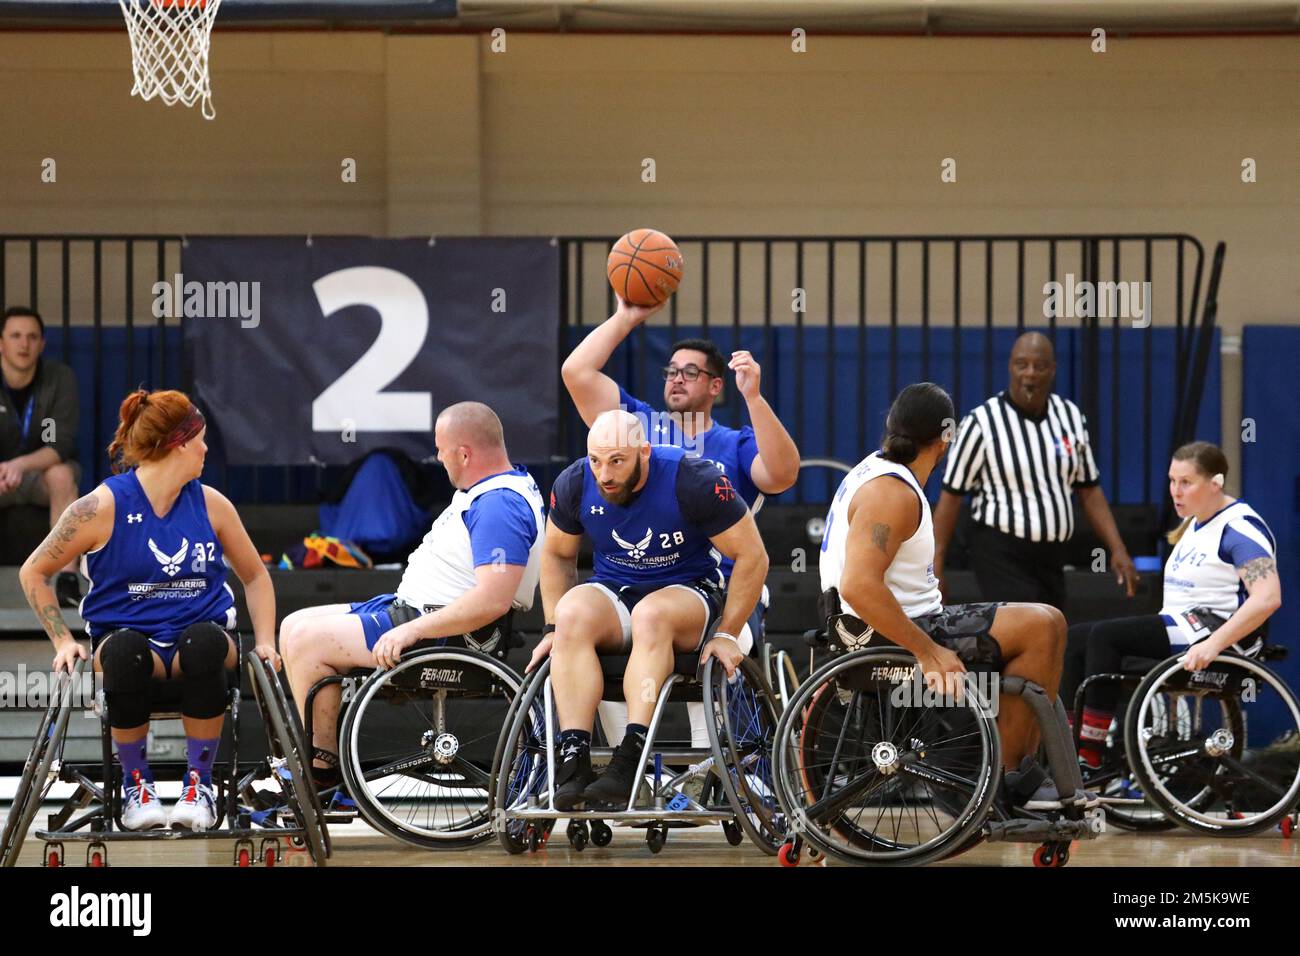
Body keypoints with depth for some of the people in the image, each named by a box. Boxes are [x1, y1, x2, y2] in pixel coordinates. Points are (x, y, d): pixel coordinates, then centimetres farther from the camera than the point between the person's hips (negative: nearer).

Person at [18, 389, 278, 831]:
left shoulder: (211, 504, 5)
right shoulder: (103, 507, -6)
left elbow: (254, 577, 18)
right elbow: (33, 572, 3)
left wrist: (265, 641, 5)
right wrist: (63, 641, -5)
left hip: (198, 633, 2)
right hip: (127, 633, -2)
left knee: (205, 643, -37)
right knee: (124, 653, -40)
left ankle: (200, 784, -20)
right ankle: (136, 784, -16)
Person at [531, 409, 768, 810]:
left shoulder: (694, 481, -18)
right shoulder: (574, 484, -6)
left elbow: (752, 557, -10)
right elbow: (557, 555, 13)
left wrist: (727, 634, -13)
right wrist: (554, 629, 3)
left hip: (689, 590, -3)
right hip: (613, 592, 3)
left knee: (652, 614, -39)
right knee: (573, 612, -32)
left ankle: (628, 762, -46)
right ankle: (573, 760, -41)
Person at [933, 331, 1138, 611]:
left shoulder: (1070, 417, 7)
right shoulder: (982, 422, -10)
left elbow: (1089, 490, 13)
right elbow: (951, 494, -6)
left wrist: (1117, 549, 3)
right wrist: (936, 567, -10)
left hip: (1051, 557, 7)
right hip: (1001, 556, -7)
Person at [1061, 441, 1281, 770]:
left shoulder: (1240, 528, -11)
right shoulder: (1195, 524, 19)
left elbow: (1267, 598, -24)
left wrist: (1214, 644, -31)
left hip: (1215, 627, -10)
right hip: (1179, 627, 10)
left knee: (1104, 635, -24)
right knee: (1075, 638, -4)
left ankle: (1090, 752, -24)